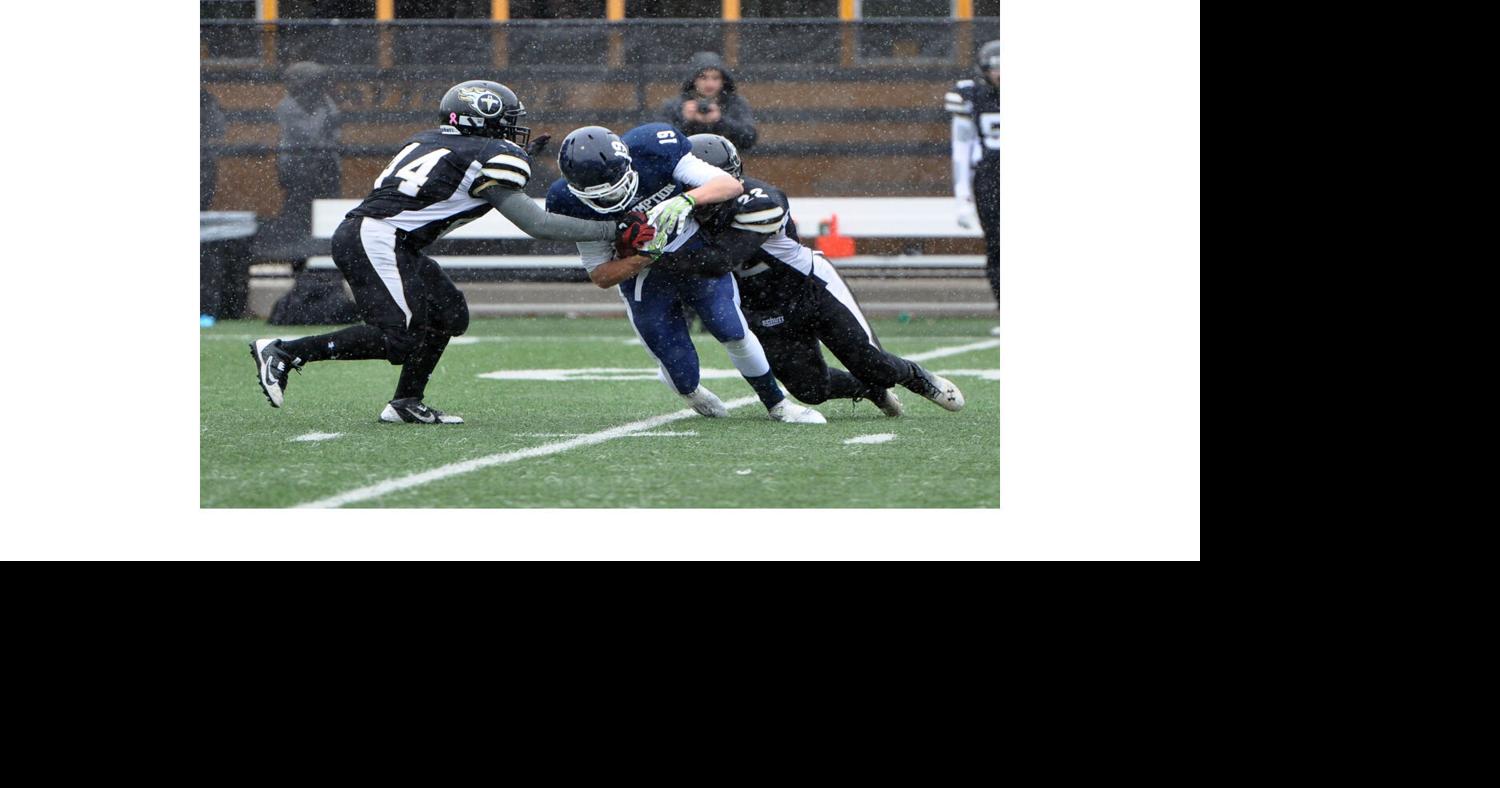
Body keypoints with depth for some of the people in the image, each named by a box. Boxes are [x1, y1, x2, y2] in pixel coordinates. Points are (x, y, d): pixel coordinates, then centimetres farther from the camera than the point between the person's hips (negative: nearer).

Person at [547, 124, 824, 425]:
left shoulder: (654, 149, -26)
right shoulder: (573, 204, -21)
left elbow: (732, 185, -26)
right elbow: (600, 276, -13)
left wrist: (686, 199, -46)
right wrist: (643, 257, -32)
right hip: (643, 279, 0)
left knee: (734, 333, -14)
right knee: (681, 375, -5)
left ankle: (777, 403, 11)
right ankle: (691, 391, 33)